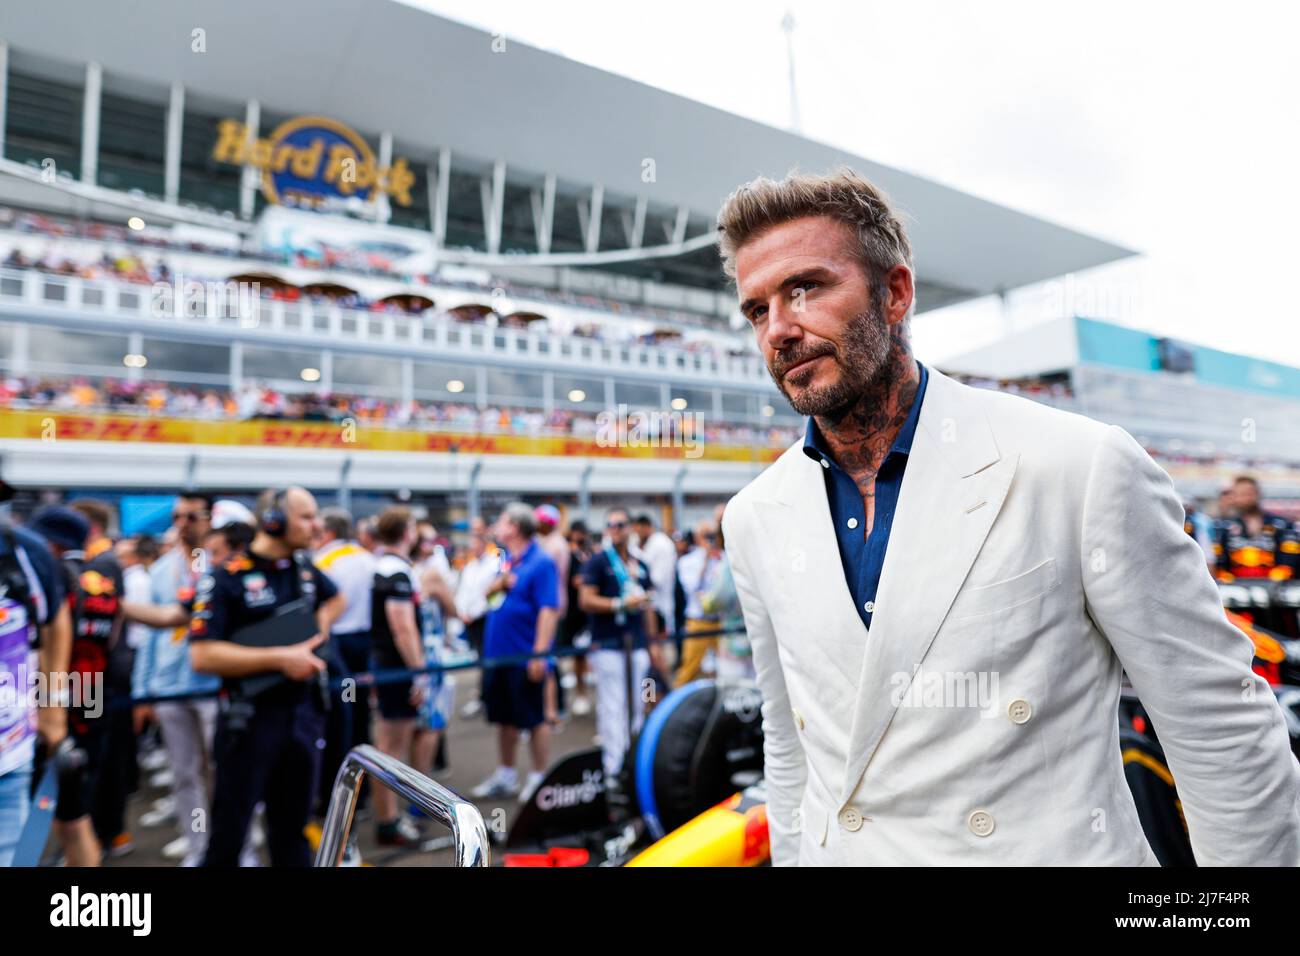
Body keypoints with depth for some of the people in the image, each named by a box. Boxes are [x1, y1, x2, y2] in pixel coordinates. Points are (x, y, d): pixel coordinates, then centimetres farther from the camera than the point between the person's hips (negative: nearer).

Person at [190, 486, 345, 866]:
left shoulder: (305, 569, 5)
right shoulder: (226, 578, -13)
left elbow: (335, 599, 25)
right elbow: (203, 655, -19)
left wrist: (315, 633, 6)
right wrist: (279, 657, -22)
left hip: (304, 714, 5)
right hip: (251, 718, -5)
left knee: (292, 826, 18)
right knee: (228, 832, 8)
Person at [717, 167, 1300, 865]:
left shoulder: (1085, 468, -17)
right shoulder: (752, 520, -5)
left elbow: (1225, 734, -9)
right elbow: (789, 746, 6)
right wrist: (790, 855, 9)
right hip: (838, 849, 4)